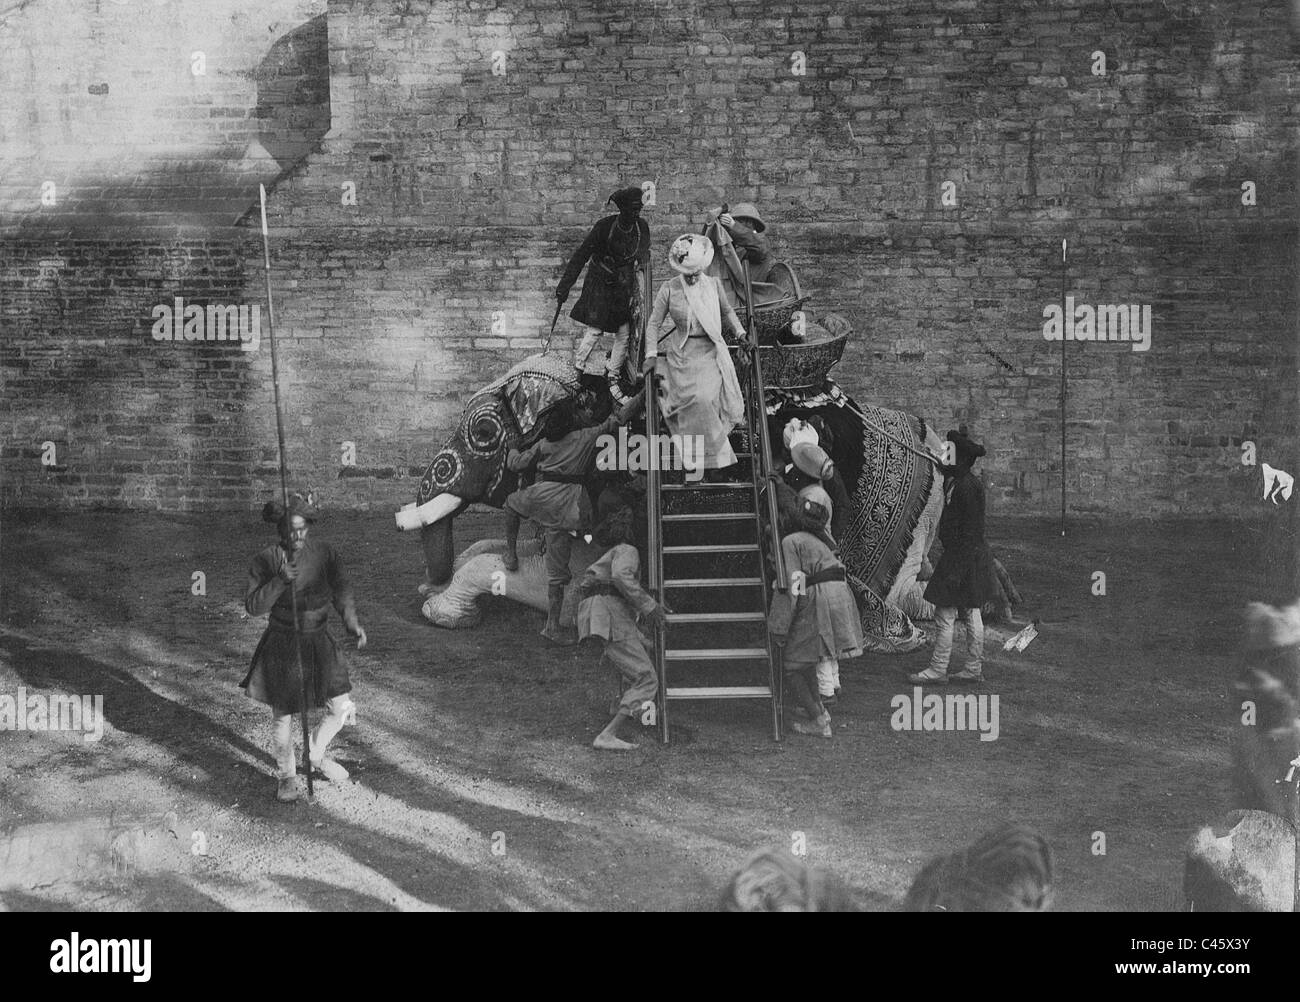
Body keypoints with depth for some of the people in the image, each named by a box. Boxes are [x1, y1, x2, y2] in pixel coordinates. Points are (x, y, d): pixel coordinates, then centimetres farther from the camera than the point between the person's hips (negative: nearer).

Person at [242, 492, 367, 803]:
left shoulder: (325, 554, -3)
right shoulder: (266, 560, -10)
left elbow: (342, 592, -3)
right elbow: (253, 606, -13)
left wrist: (352, 622, -20)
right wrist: (280, 581, -28)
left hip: (318, 641, 3)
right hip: (281, 645, -3)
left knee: (341, 708, 2)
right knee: (282, 716, 5)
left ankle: (316, 755, 31)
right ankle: (287, 775, 28)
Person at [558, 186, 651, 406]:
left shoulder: (642, 227, -5)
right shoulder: (604, 227, -18)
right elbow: (581, 256, -14)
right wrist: (564, 286, -15)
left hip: (626, 284, 5)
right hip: (601, 284, -4)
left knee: (624, 334, 2)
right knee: (595, 330, -8)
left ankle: (612, 380, 13)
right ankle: (577, 369, 12)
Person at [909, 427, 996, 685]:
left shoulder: (968, 487, -19)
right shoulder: (956, 482, 11)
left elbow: (971, 533, -22)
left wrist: (956, 569, -23)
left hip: (965, 557, -10)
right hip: (971, 557, 10)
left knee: (945, 614, -5)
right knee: (971, 614, 13)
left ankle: (938, 670, 1)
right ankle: (974, 669, 19)